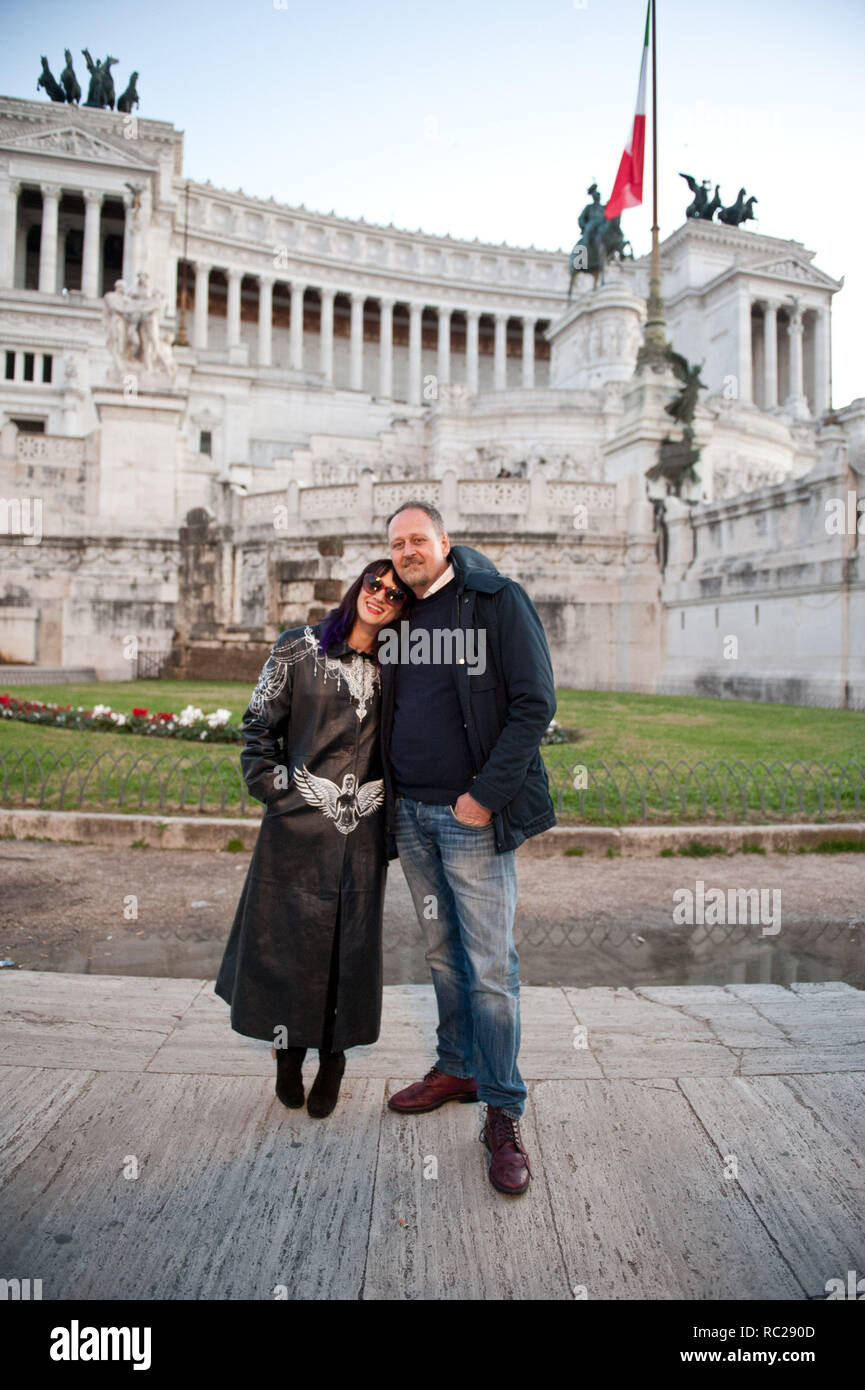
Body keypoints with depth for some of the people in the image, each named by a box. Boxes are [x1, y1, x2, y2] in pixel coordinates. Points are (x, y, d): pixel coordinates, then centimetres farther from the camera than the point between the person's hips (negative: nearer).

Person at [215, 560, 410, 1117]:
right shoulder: (300, 649, 0)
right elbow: (259, 724, 3)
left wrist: (395, 809, 6)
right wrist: (272, 787, -5)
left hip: (363, 826, 2)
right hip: (299, 821, -2)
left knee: (350, 940, 9)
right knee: (289, 935, 6)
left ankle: (332, 1059, 28)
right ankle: (289, 1049, 31)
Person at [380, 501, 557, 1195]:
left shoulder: (499, 601, -6)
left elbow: (535, 704, -12)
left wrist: (486, 795, -15)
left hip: (473, 815, -5)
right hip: (410, 813, 5)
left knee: (491, 967, 0)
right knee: (442, 954, 17)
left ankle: (504, 1113, 14)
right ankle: (456, 1068, 35)